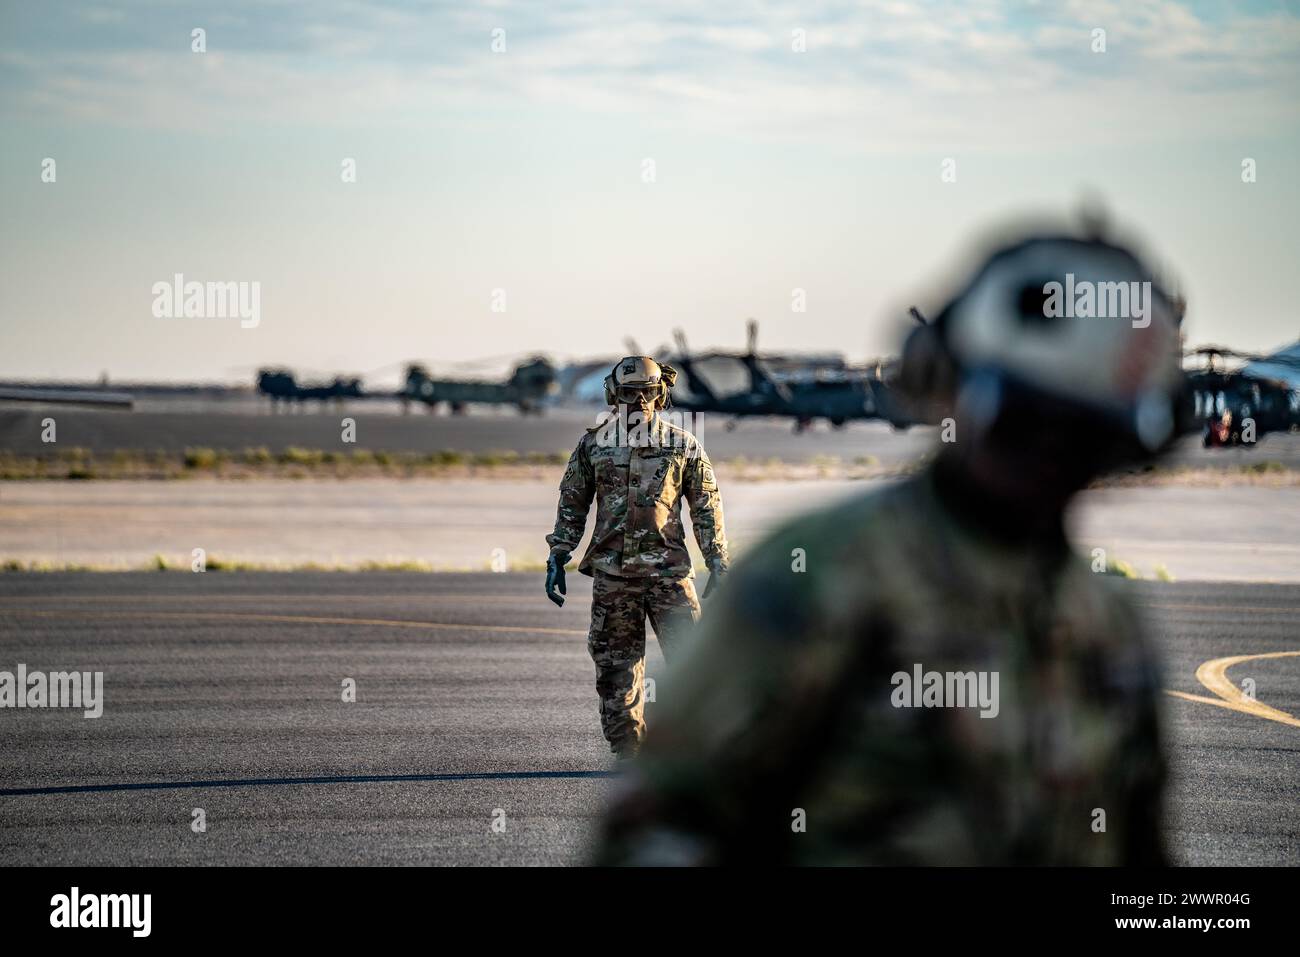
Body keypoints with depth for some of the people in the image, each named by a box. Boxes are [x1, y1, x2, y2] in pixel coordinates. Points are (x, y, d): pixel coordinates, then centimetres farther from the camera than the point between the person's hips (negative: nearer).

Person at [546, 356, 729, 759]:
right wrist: (557, 559, 6)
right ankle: (627, 752, 10)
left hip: (668, 570, -1)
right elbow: (571, 506, 13)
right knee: (616, 666, 3)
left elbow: (707, 510, 7)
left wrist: (719, 567, 2)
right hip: (611, 574, 1)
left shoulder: (683, 446, 4)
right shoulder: (593, 445, 7)